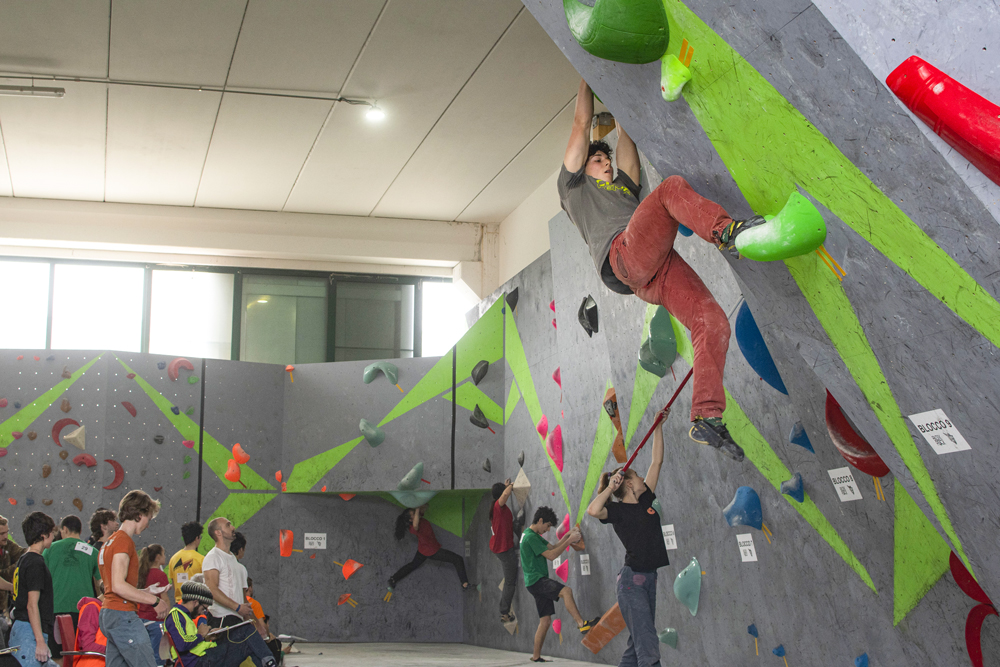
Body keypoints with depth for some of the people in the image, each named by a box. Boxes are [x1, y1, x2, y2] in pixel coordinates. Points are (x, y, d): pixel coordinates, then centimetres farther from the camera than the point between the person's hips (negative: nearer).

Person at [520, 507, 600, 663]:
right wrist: (569, 541, -13)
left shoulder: (534, 536, 19)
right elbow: (551, 555, -16)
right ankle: (582, 624, -39)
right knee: (566, 591, -29)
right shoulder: (530, 537, -13)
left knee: (545, 620, 9)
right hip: (536, 580, -10)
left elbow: (552, 547, 22)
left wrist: (567, 535, 10)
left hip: (539, 581, 10)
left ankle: (536, 656, 12)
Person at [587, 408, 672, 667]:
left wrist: (658, 426, 14)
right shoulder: (617, 510, -7)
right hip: (631, 580, -8)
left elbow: (657, 462, 16)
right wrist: (610, 486, -18)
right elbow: (593, 510, -31)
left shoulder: (645, 500, 12)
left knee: (637, 645, 10)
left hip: (648, 578, 8)